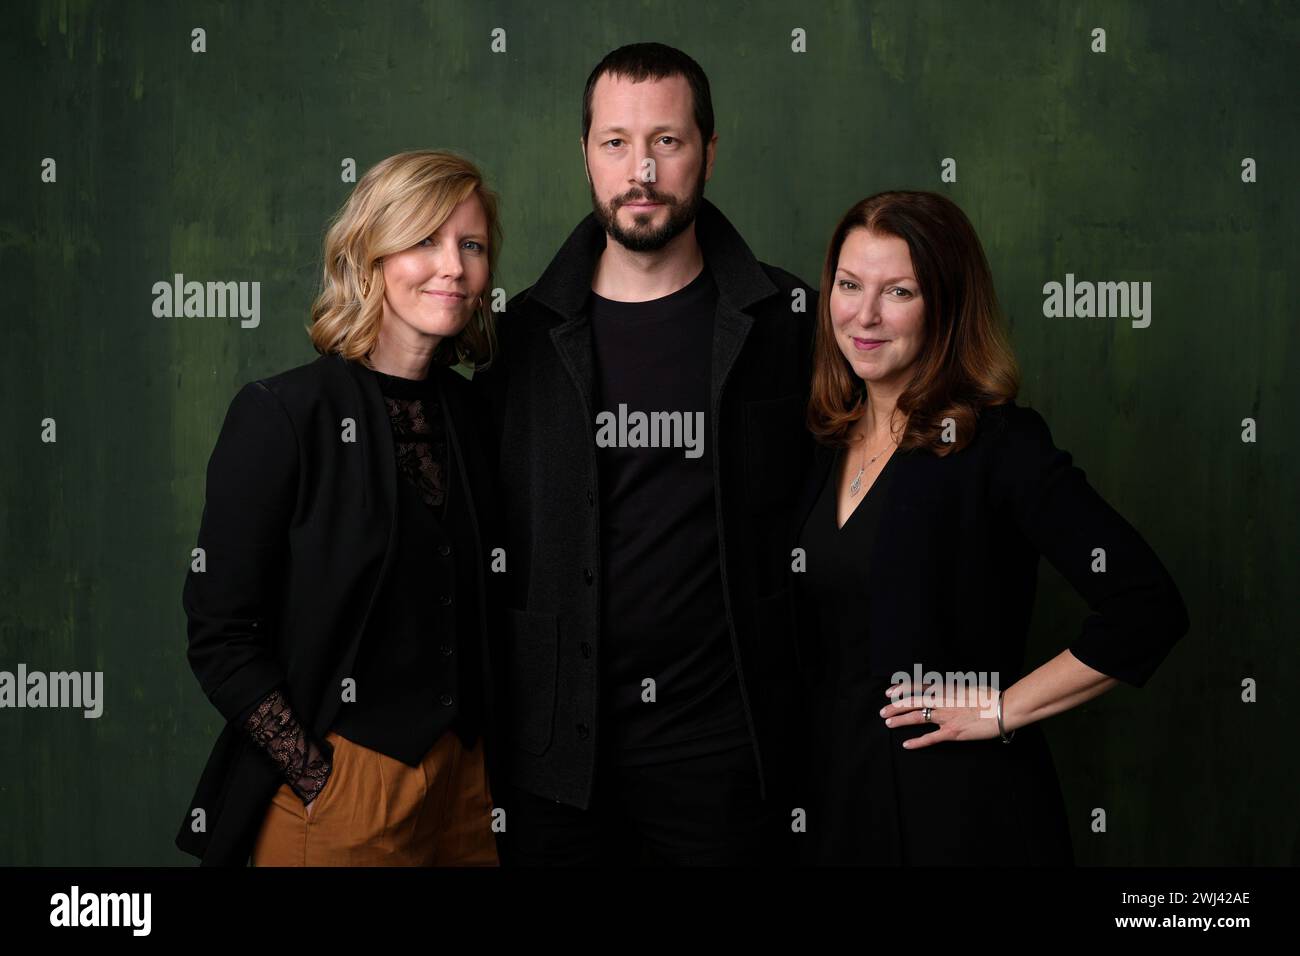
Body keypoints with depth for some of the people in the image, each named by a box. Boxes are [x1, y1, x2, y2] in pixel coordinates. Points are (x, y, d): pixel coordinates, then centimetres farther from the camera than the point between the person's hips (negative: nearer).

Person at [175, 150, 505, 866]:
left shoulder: (466, 410, 4)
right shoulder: (280, 415, -12)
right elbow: (221, 638, -13)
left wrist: (484, 763, 5)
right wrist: (321, 783, -17)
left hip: (464, 775, 5)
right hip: (341, 794, -5)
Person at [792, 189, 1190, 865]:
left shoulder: (999, 443, -13)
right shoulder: (828, 448, 5)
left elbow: (1149, 610, -20)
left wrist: (1005, 709, -15)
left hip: (963, 807, -6)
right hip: (836, 796, 6)